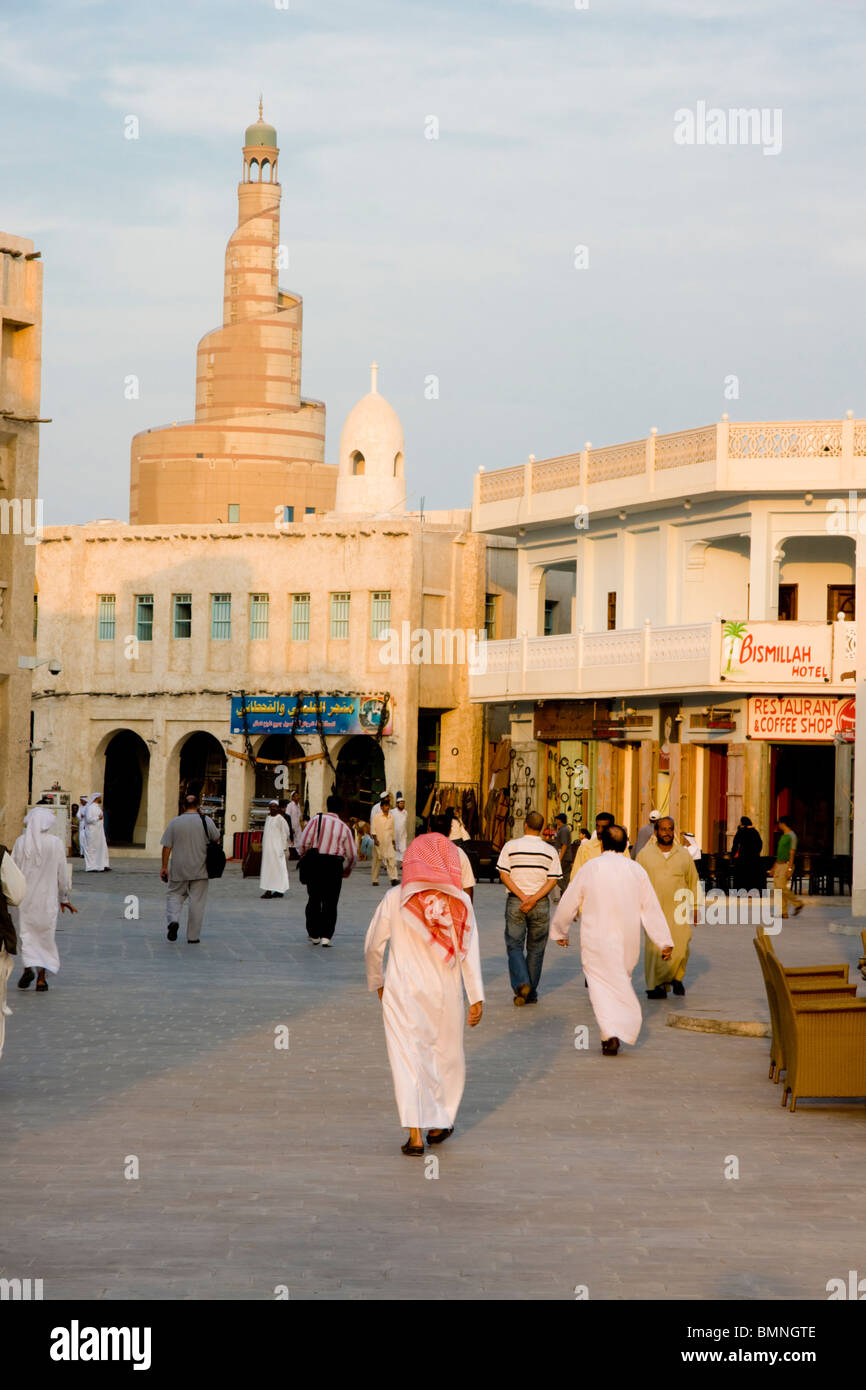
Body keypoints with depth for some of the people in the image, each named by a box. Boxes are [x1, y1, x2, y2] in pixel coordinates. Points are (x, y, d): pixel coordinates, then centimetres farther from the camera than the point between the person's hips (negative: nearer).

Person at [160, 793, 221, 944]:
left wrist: (164, 867, 3)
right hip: (200, 869, 0)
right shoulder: (206, 821, -6)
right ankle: (193, 936, 7)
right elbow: (216, 838, 7)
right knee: (197, 901, 6)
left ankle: (173, 920, -9)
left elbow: (167, 846, -3)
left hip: (179, 869, 0)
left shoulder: (174, 822, -3)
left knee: (174, 894, 17)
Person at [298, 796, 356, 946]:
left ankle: (314, 935, 20)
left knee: (314, 900, 13)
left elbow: (304, 843, -8)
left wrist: (304, 858, 11)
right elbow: (351, 855, 8)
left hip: (314, 862, 0)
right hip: (334, 865, 0)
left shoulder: (316, 820, -1)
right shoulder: (344, 827, 7)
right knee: (330, 902, 6)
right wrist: (347, 870, 25)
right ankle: (326, 936, -3)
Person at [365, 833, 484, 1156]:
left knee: (407, 1058, 1)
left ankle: (415, 1134, -7)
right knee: (446, 1057, 18)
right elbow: (470, 951, -5)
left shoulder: (395, 899, -4)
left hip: (402, 992, -1)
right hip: (445, 994, 1)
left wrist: (377, 982, 18)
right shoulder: (459, 901, -3)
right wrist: (476, 997, -3)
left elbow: (373, 946, 2)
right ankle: (440, 1124, 29)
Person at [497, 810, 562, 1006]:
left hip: (515, 901, -1)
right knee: (535, 949, 11)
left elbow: (504, 875, -8)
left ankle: (521, 983, -18)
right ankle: (531, 993, 12)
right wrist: (534, 899, -13)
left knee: (514, 946, 5)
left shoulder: (510, 846, -3)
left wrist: (522, 897, -12)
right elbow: (553, 880, -6)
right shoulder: (550, 851, 1)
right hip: (541, 904, 1)